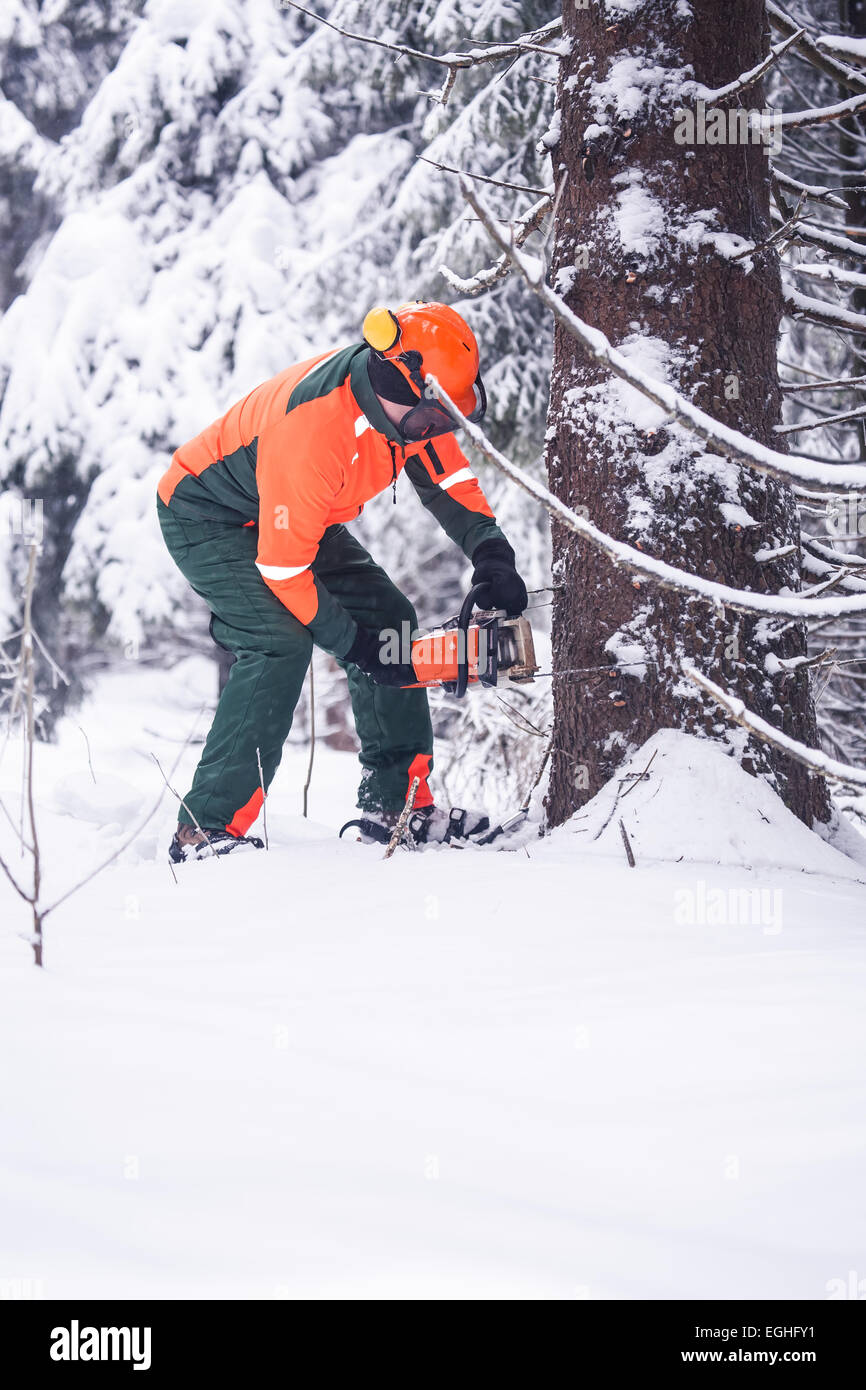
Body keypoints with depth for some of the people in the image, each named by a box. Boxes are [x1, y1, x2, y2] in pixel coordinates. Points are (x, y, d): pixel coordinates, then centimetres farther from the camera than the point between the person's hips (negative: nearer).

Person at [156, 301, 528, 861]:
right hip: (205, 516, -9)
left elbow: (449, 480, 2)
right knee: (282, 644, -27)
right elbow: (283, 569, -33)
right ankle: (206, 830, -25)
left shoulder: (409, 401, -16)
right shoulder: (313, 427, -40)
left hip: (294, 513, 9)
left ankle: (396, 803, 10)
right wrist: (355, 645, -25)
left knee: (391, 621, 2)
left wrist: (492, 555, -14)